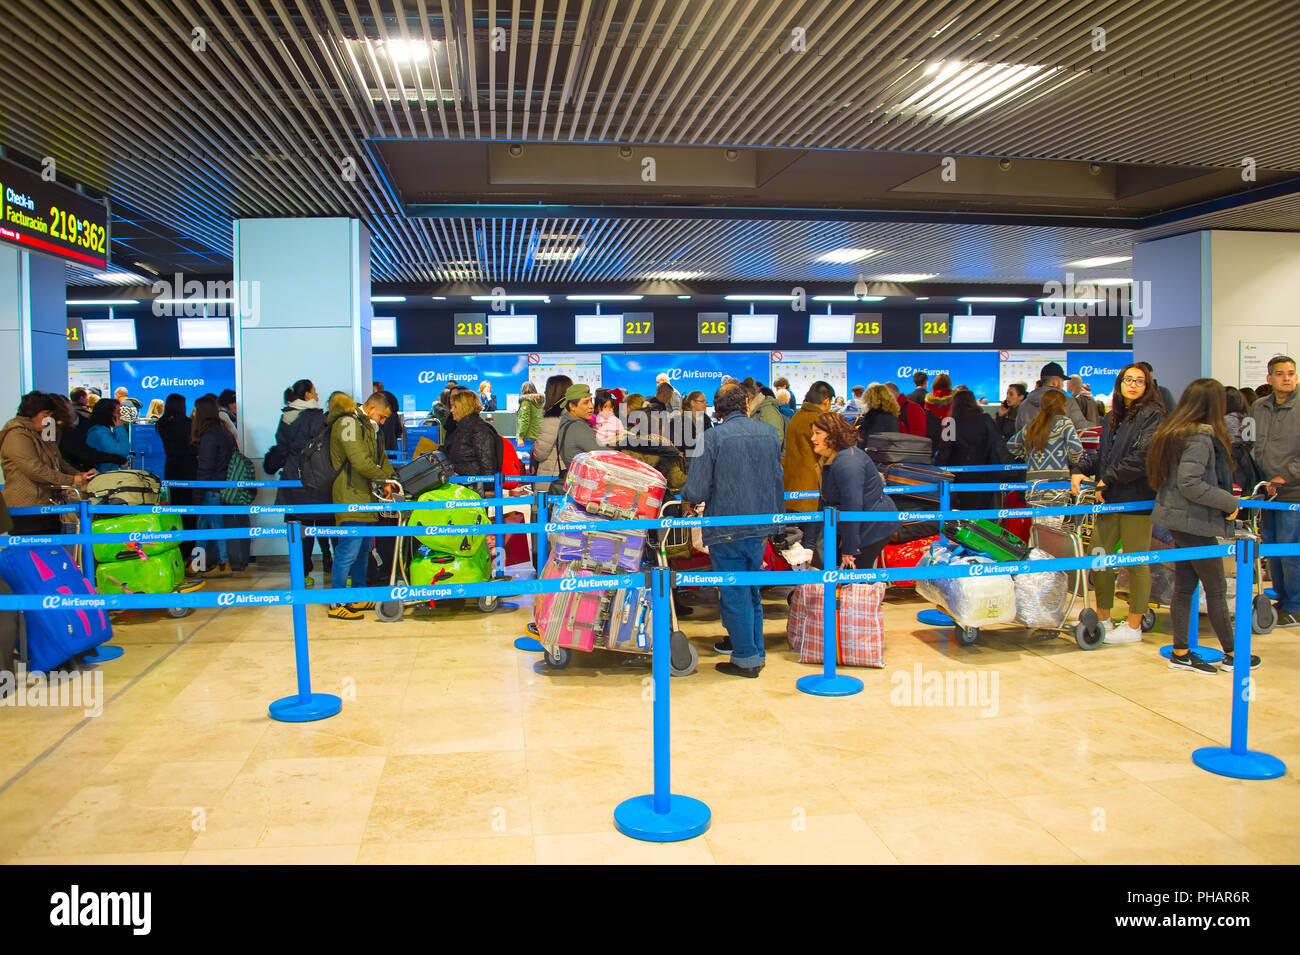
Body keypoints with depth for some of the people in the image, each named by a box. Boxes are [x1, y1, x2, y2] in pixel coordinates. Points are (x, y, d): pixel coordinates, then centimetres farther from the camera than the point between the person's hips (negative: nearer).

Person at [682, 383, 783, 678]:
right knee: (751, 591, 19)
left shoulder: (712, 437, -13)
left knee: (734, 594, 5)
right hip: (761, 526, 6)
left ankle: (746, 659, 11)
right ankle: (754, 650, 29)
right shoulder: (768, 432, 3)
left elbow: (696, 492, -15)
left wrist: (686, 493, 6)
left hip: (726, 528, -5)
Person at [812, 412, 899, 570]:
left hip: (874, 526, -10)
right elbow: (827, 499, 15)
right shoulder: (830, 459, 10)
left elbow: (852, 507, -28)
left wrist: (849, 549, -25)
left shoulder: (847, 462, -25)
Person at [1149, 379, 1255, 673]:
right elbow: (1190, 483, -25)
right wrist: (1229, 502, -15)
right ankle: (1231, 654, 19)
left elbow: (1158, 475, 13)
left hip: (1178, 520, 9)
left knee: (1184, 587, 12)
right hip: (1195, 523, -9)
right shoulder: (1201, 438, -18)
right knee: (1216, 589, 5)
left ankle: (1180, 653, 18)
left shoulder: (1172, 432, 8)